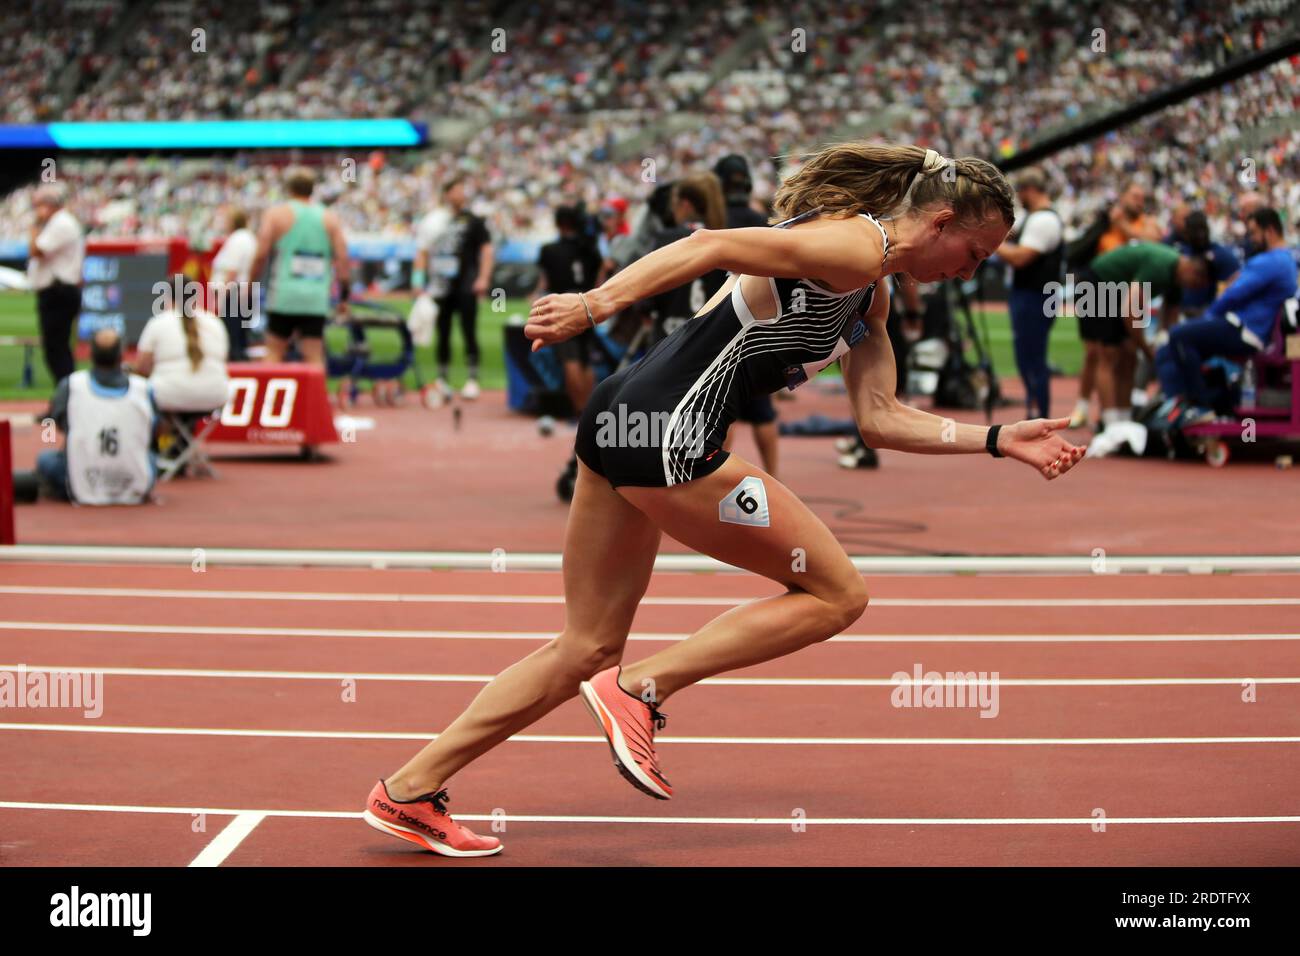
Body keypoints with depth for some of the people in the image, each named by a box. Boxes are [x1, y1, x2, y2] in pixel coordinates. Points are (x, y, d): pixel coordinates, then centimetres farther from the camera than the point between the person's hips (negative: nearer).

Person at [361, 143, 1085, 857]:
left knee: (588, 650, 15)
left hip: (624, 422, 10)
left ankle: (409, 792, 17)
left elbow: (881, 418, 20)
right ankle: (639, 689, -2)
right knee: (837, 594, 1)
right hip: (667, 433, -10)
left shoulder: (871, 298, 20)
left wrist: (998, 440, 17)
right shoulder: (856, 247, -10)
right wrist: (597, 305, -25)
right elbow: (711, 246, -19)